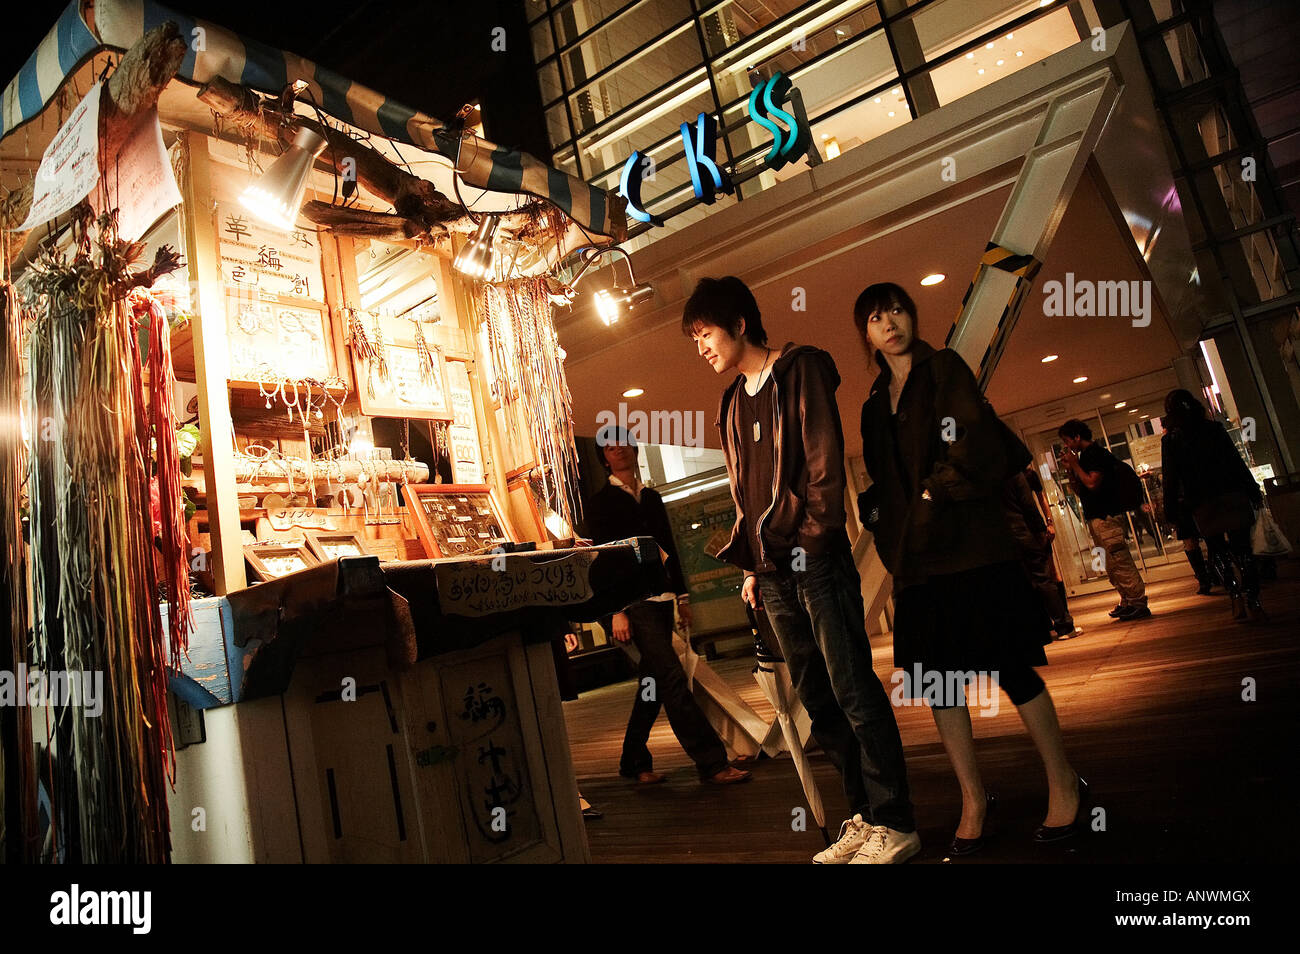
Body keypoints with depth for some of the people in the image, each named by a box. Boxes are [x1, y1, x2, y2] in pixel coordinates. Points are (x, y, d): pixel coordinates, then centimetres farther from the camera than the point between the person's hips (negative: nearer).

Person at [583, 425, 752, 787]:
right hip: (633, 601, -6)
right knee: (672, 679, -12)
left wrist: (682, 596, 16)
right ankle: (711, 763, -11)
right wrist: (616, 611, -13)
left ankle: (634, 762, 22)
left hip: (661, 598, 6)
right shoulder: (601, 503, 0)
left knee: (654, 683, 9)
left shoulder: (652, 498, 18)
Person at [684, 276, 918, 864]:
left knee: (853, 690, -3)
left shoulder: (800, 370, 1)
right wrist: (751, 564, 14)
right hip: (773, 571, 7)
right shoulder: (732, 404, 21)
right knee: (817, 699, 9)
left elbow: (825, 457, -8)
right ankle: (864, 816, 19)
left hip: (815, 558, -7)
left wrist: (814, 535, -14)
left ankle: (894, 823, 8)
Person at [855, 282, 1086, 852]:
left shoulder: (945, 368, 1)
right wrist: (887, 529, 3)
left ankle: (1064, 784, 19)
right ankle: (973, 798, 18)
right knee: (936, 676, 6)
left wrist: (938, 491, -9)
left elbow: (974, 444, -11)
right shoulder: (875, 406, 17)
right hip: (916, 557, 6)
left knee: (1010, 667, 0)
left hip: (970, 544, -6)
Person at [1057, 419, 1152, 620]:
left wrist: (1075, 464, -12)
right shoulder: (1086, 455, 18)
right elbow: (1082, 487, 21)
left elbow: (1092, 483, -21)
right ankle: (1127, 602, 18)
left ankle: (1138, 603, -8)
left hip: (1106, 515, -10)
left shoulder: (1096, 453, -11)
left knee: (1120, 561, -10)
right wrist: (1071, 468, 10)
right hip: (1095, 517, 10)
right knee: (1112, 565, 12)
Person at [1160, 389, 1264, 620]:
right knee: (1242, 549, 5)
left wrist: (1172, 512, 0)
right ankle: (1251, 601, -1)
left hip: (1202, 505, -2)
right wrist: (1254, 492, 9)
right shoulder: (1213, 428, 3)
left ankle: (1235, 597, -2)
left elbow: (1171, 479, -4)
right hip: (1233, 496, 2)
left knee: (1218, 552, 11)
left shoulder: (1170, 440, -3)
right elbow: (1238, 462, 4)